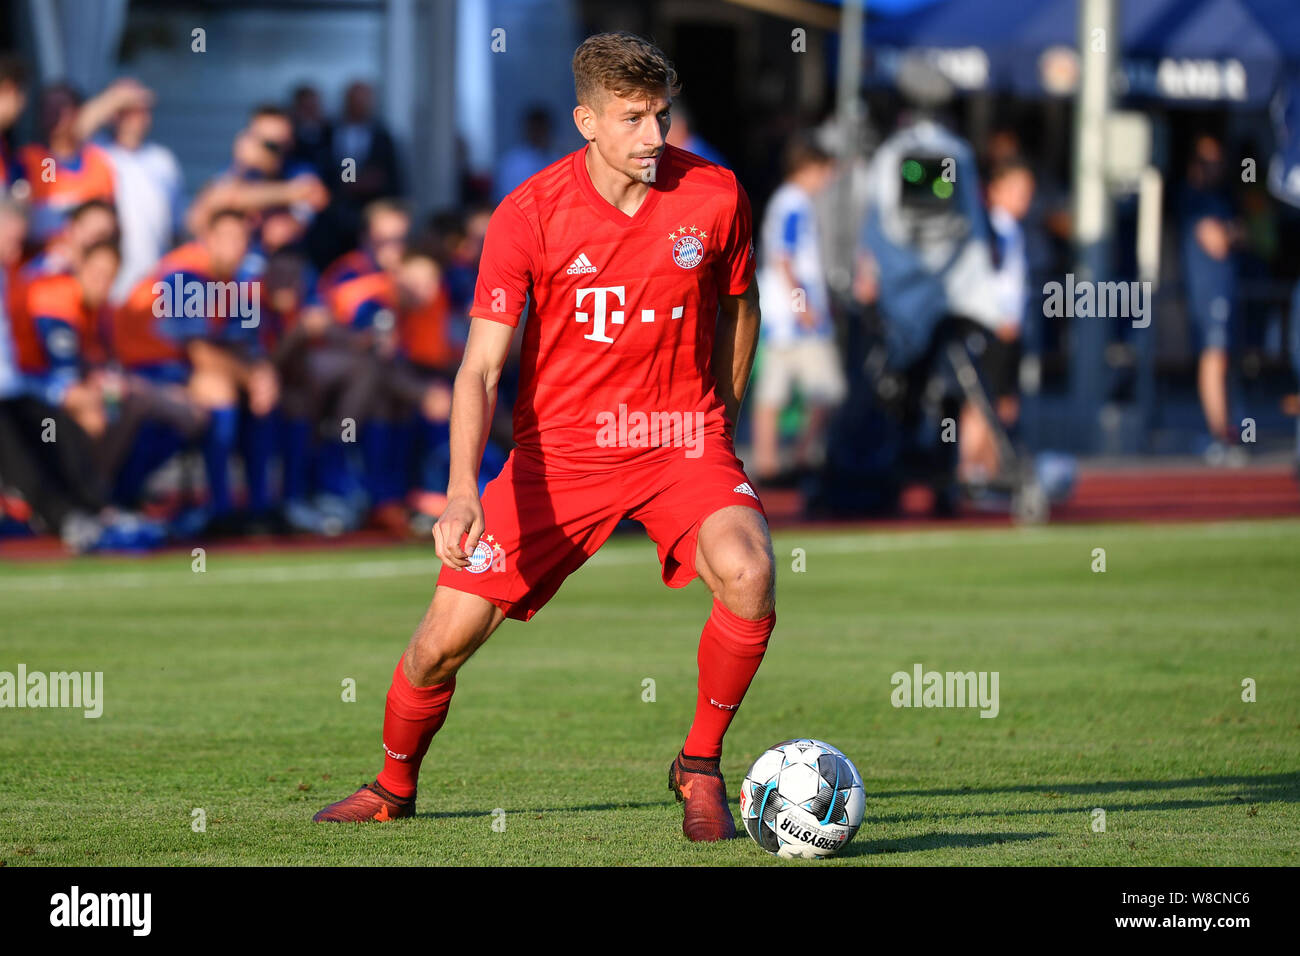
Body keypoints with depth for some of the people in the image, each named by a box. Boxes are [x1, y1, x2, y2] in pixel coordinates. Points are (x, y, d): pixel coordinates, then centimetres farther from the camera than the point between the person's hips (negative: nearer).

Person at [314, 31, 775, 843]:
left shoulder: (714, 195, -7)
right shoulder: (528, 214, -13)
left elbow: (738, 306, 13)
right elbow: (482, 364, -13)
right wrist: (463, 491, -26)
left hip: (679, 438, 1)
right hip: (557, 449, 0)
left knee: (747, 572, -29)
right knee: (448, 635, -6)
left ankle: (701, 767, -6)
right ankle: (395, 786, 25)